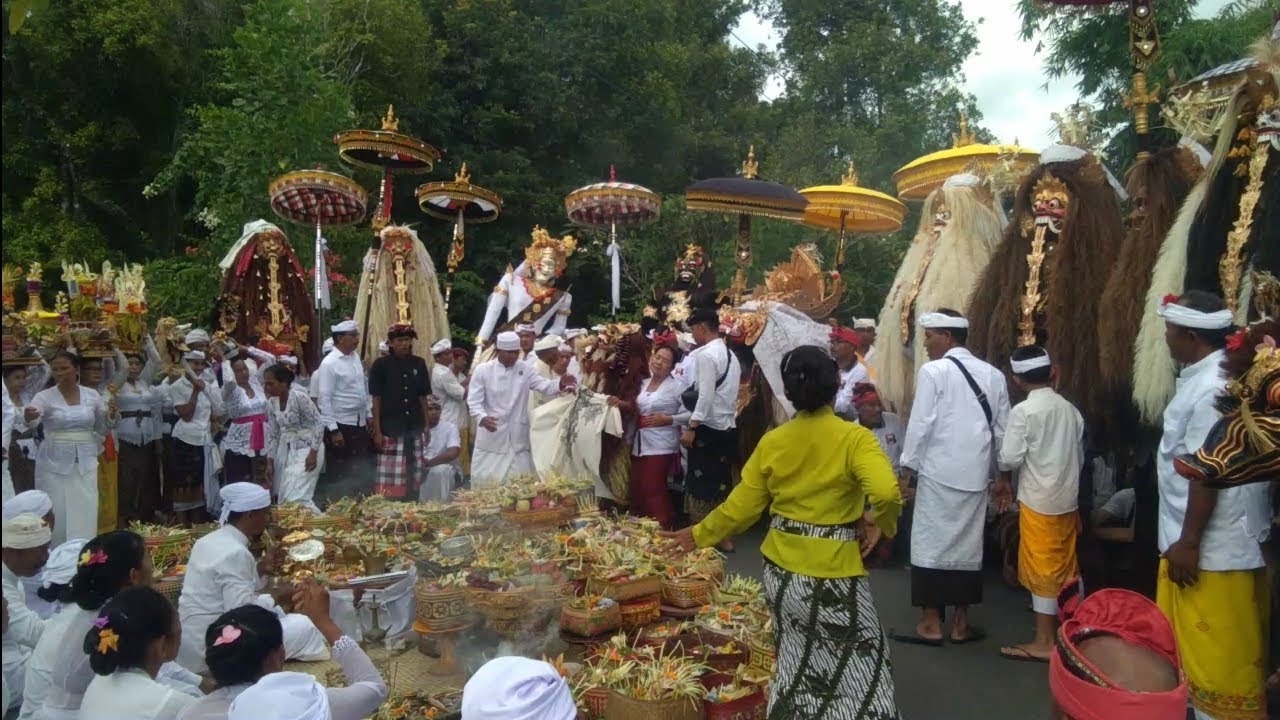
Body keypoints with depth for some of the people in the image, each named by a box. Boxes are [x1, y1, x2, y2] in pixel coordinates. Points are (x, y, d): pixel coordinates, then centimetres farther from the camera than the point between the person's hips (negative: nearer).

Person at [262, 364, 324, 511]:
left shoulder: (299, 397, -18)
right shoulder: (272, 402, 3)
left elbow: (319, 424, -15)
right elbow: (272, 434, 10)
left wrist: (313, 453, -17)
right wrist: (270, 461, 8)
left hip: (306, 448, -7)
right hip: (285, 449, 7)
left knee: (296, 496, -13)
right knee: (282, 496, 8)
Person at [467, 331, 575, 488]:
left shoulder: (524, 368, 3)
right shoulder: (483, 370, -5)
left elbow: (543, 385, -5)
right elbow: (474, 400, -10)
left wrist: (560, 384, -26)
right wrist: (482, 418, -29)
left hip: (517, 436, 2)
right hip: (491, 435, -2)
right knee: (486, 478, 5)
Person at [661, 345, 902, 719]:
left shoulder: (771, 442, -2)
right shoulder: (854, 437, -14)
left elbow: (740, 506, 1)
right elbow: (887, 492, -29)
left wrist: (698, 535, 15)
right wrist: (879, 522, -8)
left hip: (782, 566, 5)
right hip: (834, 570, -4)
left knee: (796, 660, 23)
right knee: (857, 665, 12)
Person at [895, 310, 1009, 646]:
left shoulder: (933, 371, -8)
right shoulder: (993, 375, 7)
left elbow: (920, 425, -10)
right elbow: (1002, 430, 8)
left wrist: (907, 470, -3)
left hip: (938, 473, -5)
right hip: (975, 474, 5)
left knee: (931, 543, 2)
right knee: (968, 544, 11)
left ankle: (930, 625, 7)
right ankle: (961, 623, 19)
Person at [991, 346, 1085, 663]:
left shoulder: (1023, 411, -14)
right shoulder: (1070, 410, 5)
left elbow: (1010, 457, -15)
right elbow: (1079, 457, 12)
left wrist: (1004, 481, 4)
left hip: (1039, 500, -6)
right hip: (1067, 498, 6)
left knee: (1042, 570, 0)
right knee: (1064, 568, 17)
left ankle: (1043, 642, 6)